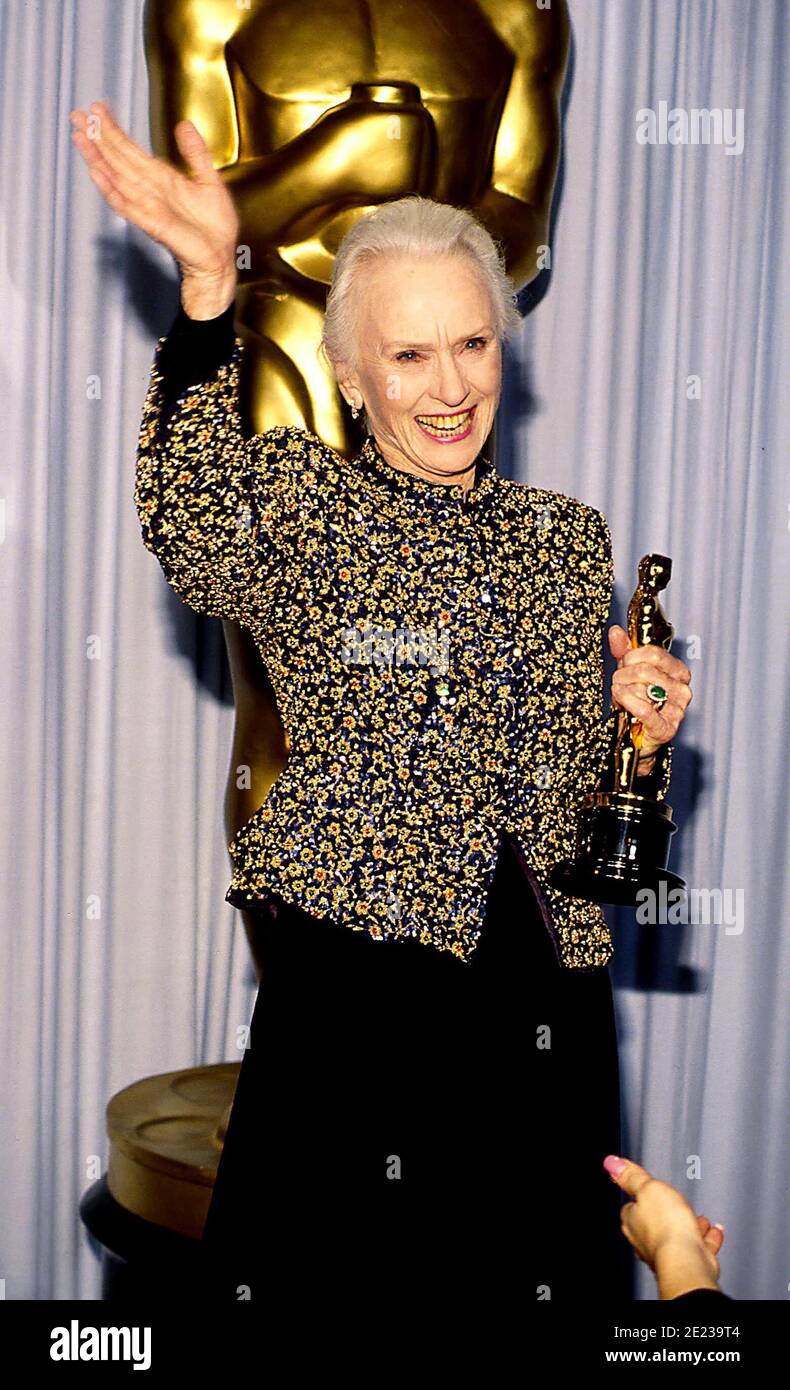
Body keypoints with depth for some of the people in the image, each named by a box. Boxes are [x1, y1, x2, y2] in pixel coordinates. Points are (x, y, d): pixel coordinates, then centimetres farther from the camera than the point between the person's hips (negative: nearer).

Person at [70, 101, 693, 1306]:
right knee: (333, 1266, 6)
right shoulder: (306, 501, -1)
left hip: (546, 1007, 4)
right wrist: (207, 288, -36)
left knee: (542, 1272, 14)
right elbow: (197, 540, -27)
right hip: (353, 985, -4)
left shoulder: (567, 536, 11)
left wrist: (646, 737, -4)